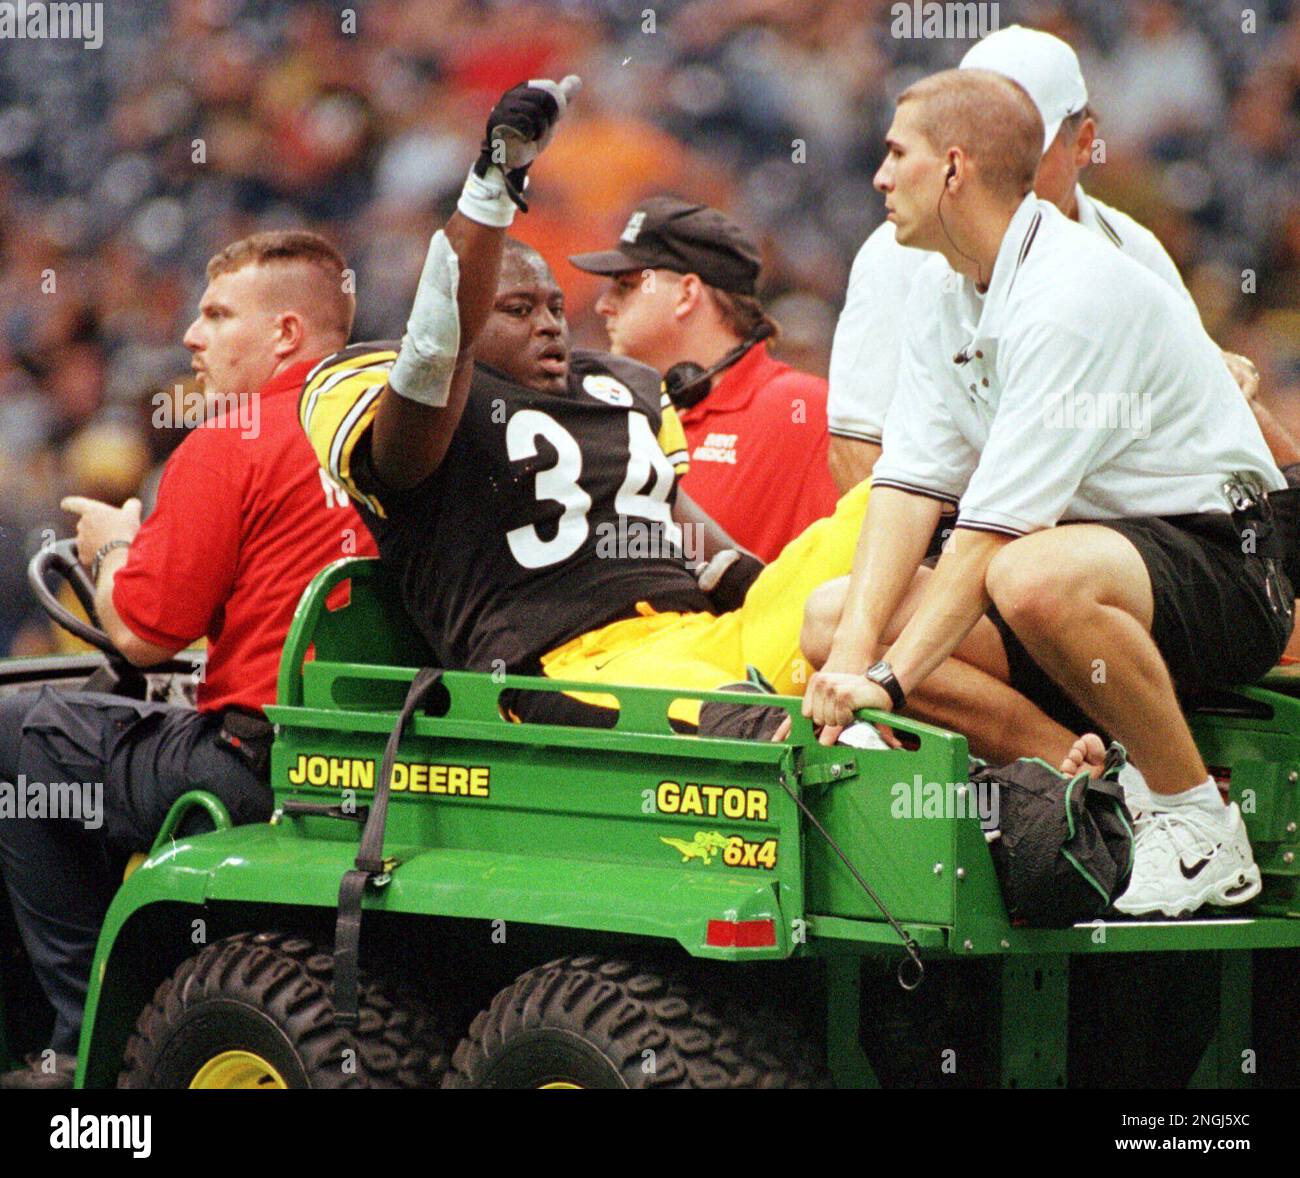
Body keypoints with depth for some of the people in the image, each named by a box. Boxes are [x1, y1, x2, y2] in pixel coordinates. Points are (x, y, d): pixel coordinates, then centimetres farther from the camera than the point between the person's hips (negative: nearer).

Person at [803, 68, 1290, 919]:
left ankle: (1202, 831, -21)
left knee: (1035, 579, -41)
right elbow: (914, 479, -3)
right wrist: (854, 651, -17)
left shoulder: (1067, 300, -23)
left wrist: (887, 680, -31)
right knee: (831, 618, -5)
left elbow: (996, 529, -27)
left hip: (1225, 567, -9)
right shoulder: (944, 289, 5)